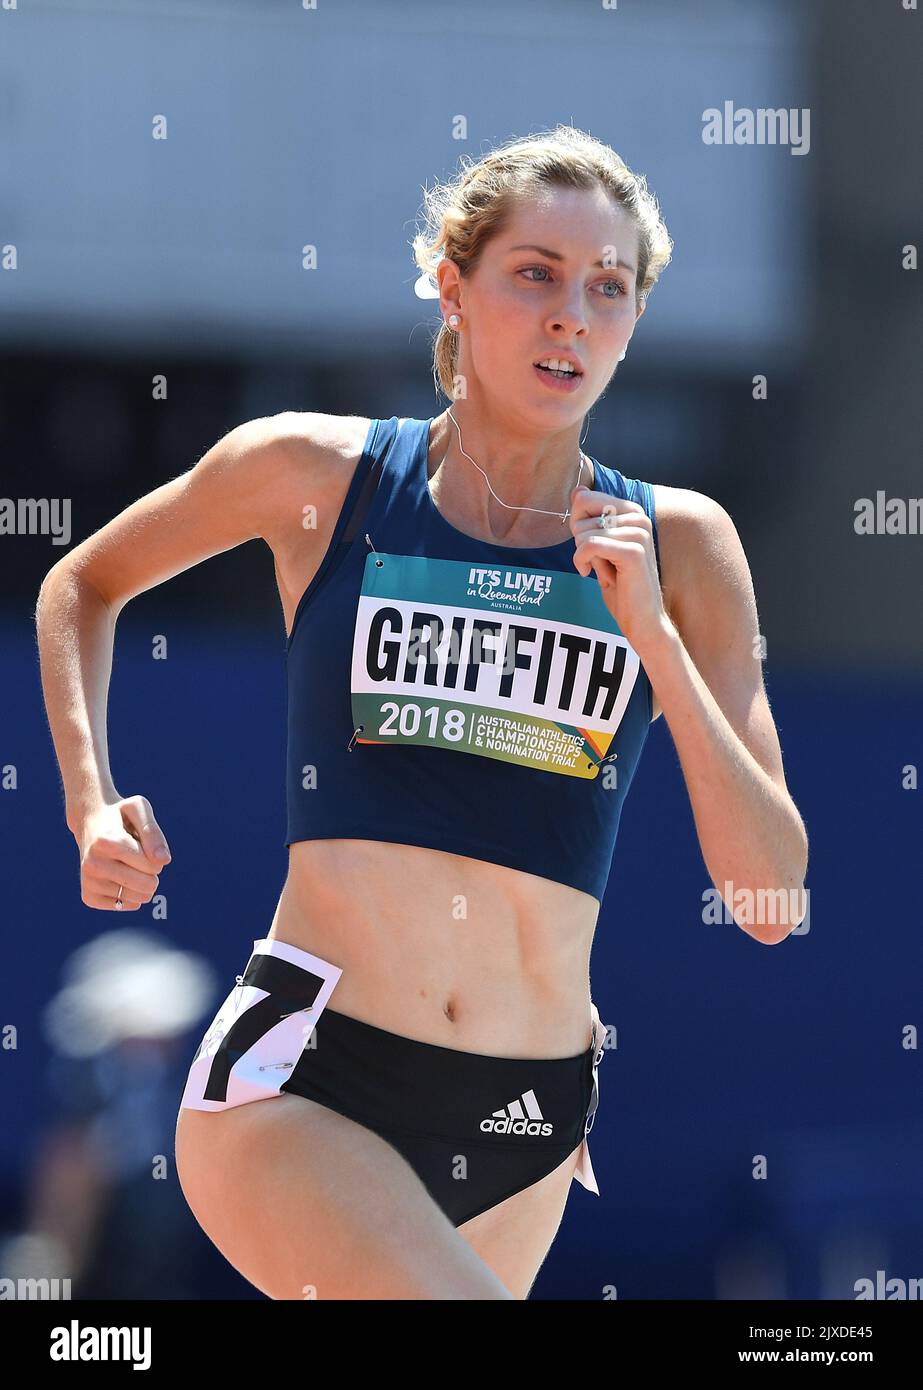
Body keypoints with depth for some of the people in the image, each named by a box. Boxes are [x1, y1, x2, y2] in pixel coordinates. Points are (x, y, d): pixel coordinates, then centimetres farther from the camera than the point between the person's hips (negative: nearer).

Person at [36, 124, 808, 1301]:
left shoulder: (677, 546, 5)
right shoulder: (317, 476, 2)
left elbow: (770, 898, -1)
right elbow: (83, 587, 22)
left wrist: (651, 635, -9)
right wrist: (92, 809, 8)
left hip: (526, 1125, 3)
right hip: (297, 1084, -3)